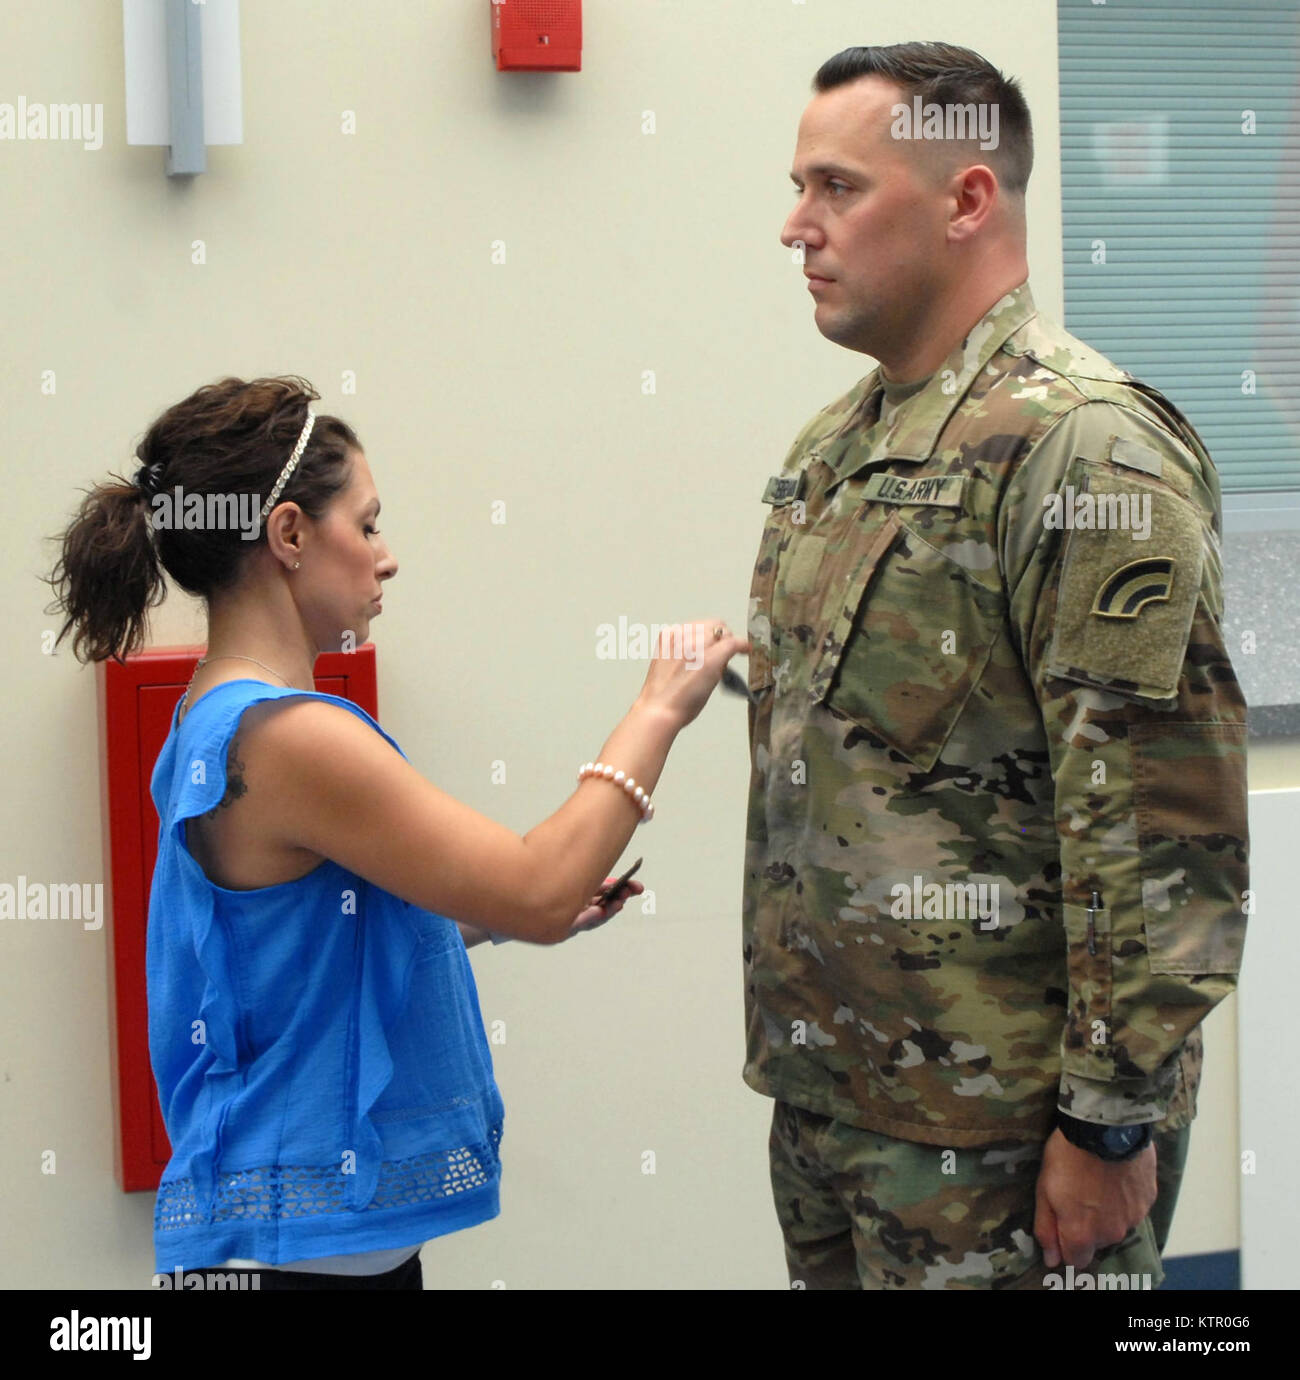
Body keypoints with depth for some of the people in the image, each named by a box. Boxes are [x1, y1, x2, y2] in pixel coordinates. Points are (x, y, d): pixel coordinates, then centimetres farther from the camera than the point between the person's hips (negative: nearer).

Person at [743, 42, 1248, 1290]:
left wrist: (1112, 1123, -19)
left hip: (995, 1132, -8)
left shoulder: (1084, 447, -16)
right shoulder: (830, 450, 12)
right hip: (825, 1093, 8)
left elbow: (1164, 828, -20)